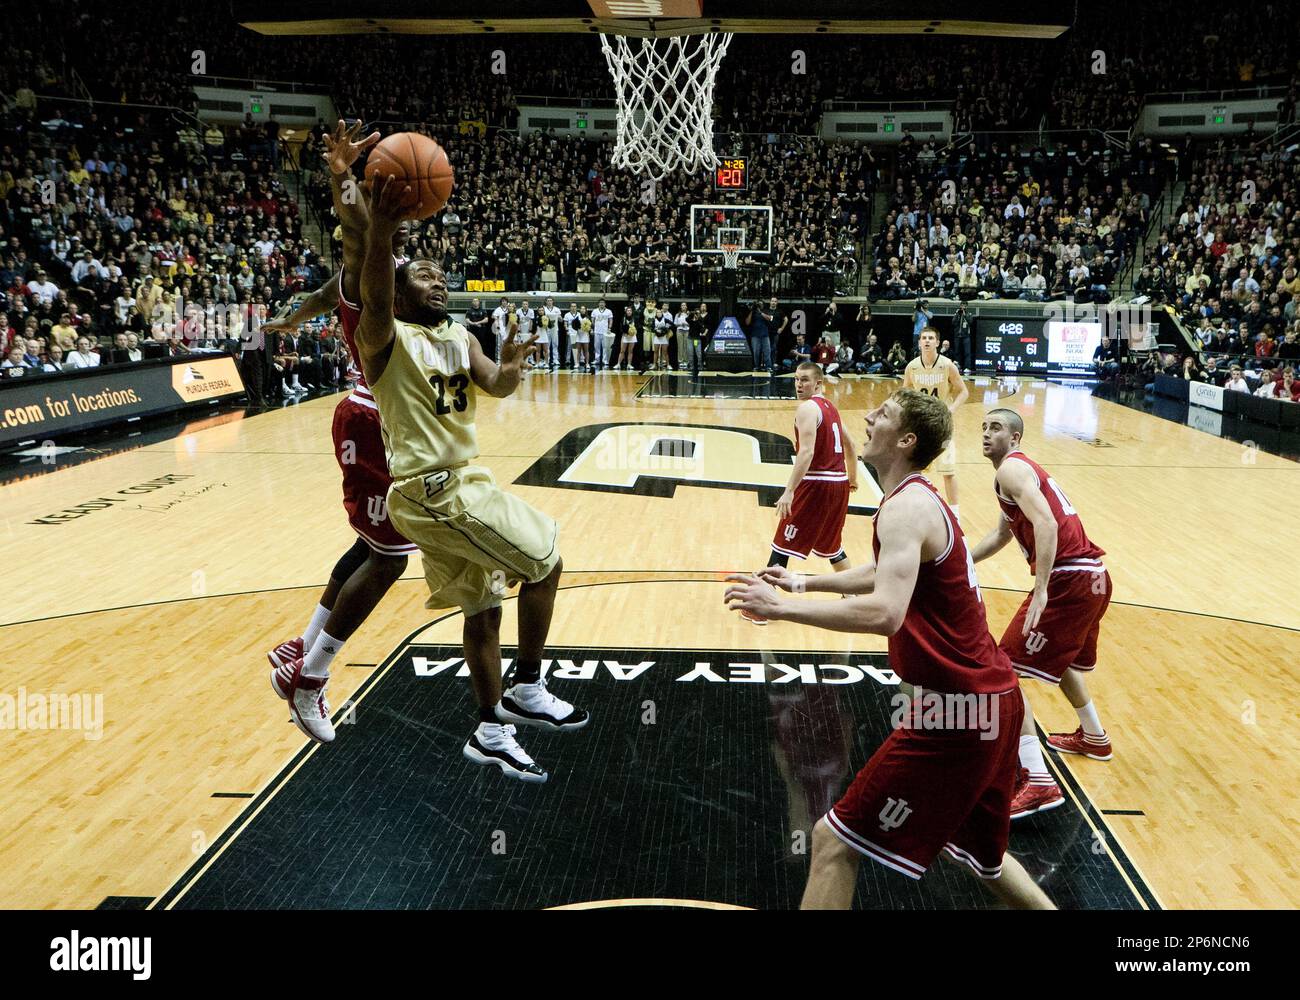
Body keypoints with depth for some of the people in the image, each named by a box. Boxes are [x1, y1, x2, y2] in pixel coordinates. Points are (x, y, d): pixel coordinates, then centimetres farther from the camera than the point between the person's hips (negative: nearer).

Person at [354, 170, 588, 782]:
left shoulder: (459, 337, 14)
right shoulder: (385, 336, -8)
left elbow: (498, 388, 1)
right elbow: (375, 302, -32)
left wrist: (510, 363, -23)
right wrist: (379, 232, -49)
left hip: (461, 483, 8)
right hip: (433, 490, -8)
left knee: (483, 608, 13)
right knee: (545, 560, -6)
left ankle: (490, 732, 26)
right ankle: (526, 690, 9)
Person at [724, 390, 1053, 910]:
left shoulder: (906, 507, -18)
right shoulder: (924, 497, 12)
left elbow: (885, 613, -34)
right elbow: (887, 574, 30)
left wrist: (782, 607, -27)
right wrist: (803, 581, 23)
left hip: (955, 711, -10)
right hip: (993, 698, 10)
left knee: (834, 841, -3)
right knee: (982, 855, 29)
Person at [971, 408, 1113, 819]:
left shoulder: (1011, 468, -8)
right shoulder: (1022, 468, 23)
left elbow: (1046, 524, -23)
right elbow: (1002, 534, 33)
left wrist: (1041, 590, -28)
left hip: (1067, 580, -10)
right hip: (1093, 575, 10)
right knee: (1061, 657, 34)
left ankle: (1037, 781, -12)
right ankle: (1093, 737, 54)